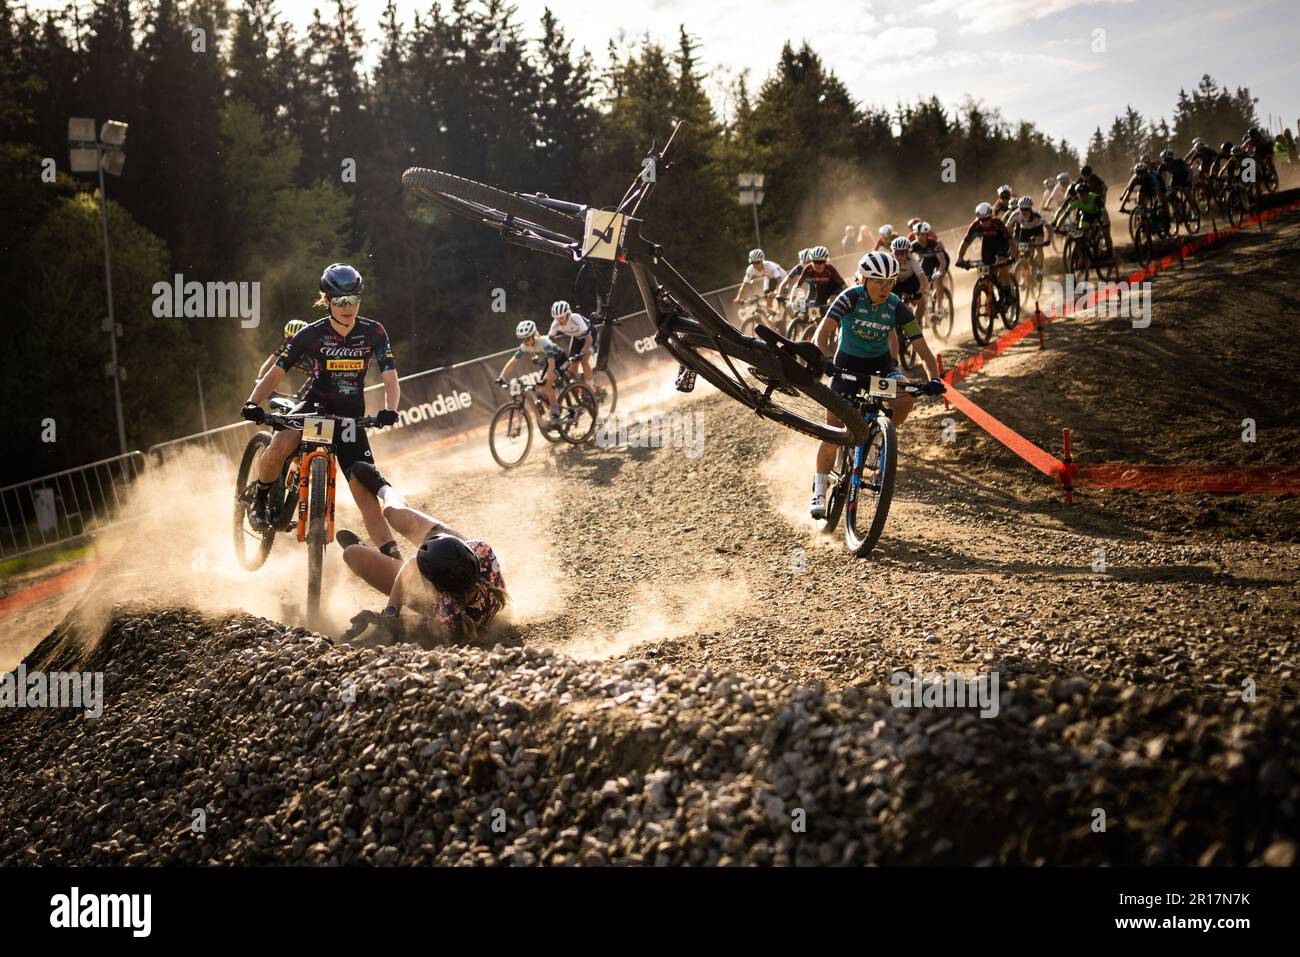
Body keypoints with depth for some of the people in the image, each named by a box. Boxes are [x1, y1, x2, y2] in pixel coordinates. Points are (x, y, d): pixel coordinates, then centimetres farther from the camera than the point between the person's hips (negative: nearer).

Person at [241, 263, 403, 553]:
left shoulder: (373, 332, -7)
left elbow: (390, 379, -11)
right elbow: (276, 373, -10)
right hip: (315, 406, -1)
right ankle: (260, 501, -4)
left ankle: (393, 556, -10)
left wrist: (389, 410, -32)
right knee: (279, 446, -32)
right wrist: (253, 404, -28)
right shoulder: (311, 334, -10)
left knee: (365, 491, -11)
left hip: (350, 416, 1)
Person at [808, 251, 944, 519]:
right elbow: (822, 332, -29)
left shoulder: (897, 308, -16)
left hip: (880, 363, 2)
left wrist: (934, 379, -32)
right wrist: (824, 360, -47)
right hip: (848, 364, -2)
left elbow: (923, 349, -16)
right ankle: (819, 492, 4)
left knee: (905, 396, -30)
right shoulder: (851, 297, -21)